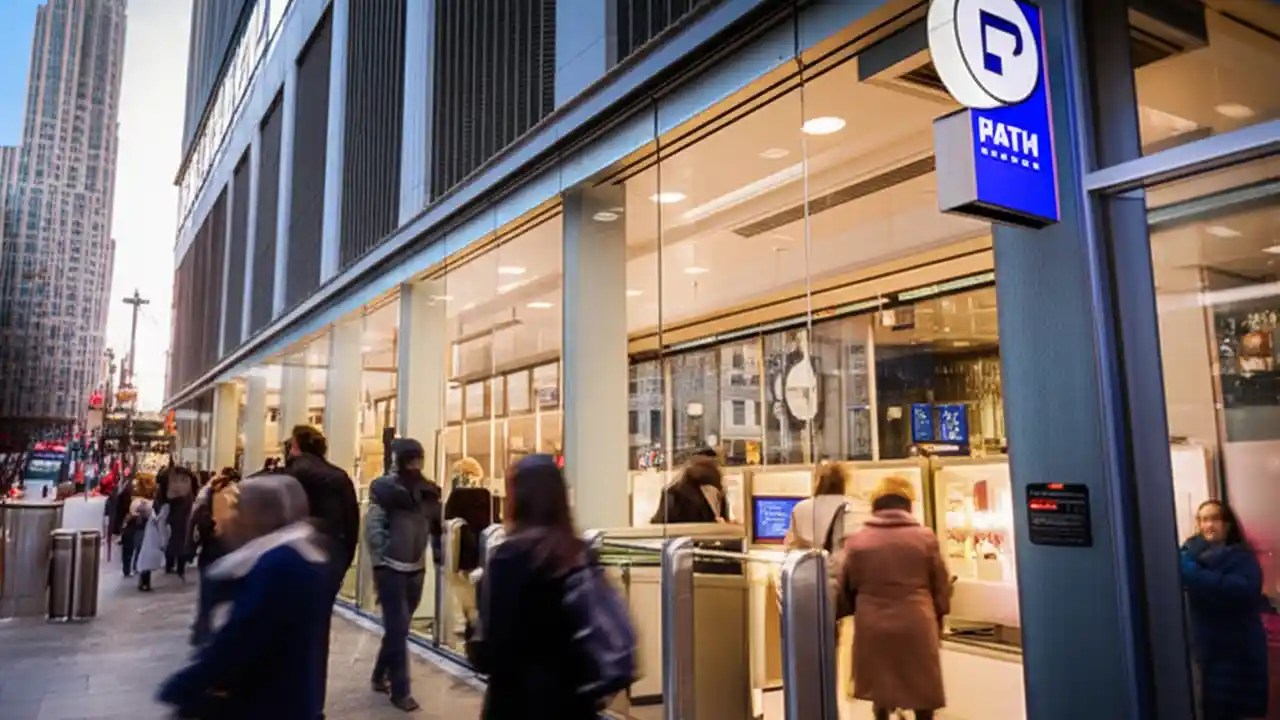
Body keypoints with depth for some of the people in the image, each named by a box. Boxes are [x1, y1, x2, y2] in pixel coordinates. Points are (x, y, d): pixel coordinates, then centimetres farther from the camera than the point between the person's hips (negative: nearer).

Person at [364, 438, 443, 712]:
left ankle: (380, 676, 34)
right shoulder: (386, 488, -10)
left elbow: (435, 525, 13)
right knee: (398, 628, -3)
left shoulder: (427, 490, 6)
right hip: (391, 567, -6)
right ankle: (399, 690, 6)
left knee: (398, 627, 17)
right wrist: (382, 557, -13)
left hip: (416, 568, 6)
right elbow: (372, 526, -12)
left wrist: (439, 551, 3)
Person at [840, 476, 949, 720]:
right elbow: (941, 586, 4)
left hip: (873, 626, 1)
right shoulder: (925, 537, -3)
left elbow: (846, 587, 7)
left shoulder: (857, 540, -1)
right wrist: (938, 618, 19)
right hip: (916, 624, -1)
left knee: (880, 688, 17)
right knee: (922, 689, 15)